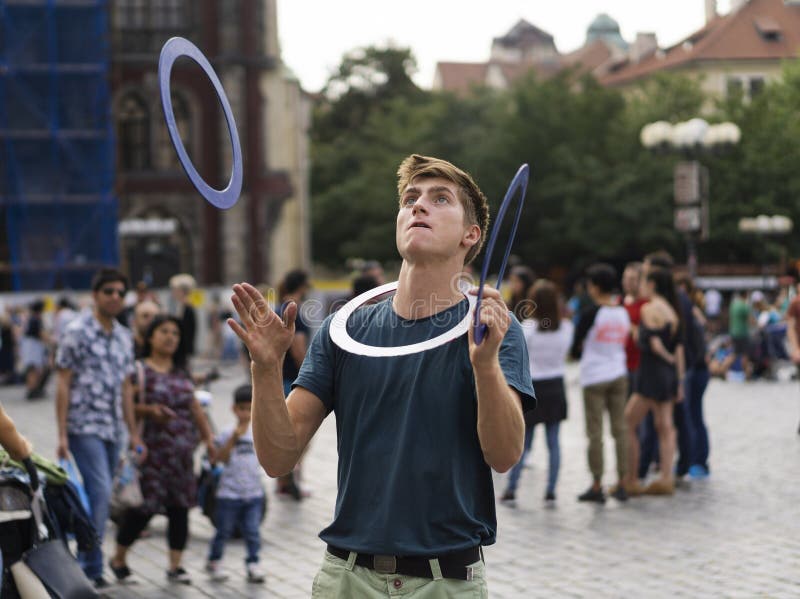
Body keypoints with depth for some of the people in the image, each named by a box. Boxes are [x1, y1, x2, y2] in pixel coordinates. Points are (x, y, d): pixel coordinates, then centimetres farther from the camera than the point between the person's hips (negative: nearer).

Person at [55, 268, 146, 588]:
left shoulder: (124, 337, 13)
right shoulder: (77, 331, -5)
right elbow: (63, 384, -6)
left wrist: (134, 433, 15)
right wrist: (62, 434, -11)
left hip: (112, 429, 6)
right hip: (84, 426, -6)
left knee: (100, 496, 8)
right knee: (100, 492, -15)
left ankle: (87, 562, 17)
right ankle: (91, 566, -10)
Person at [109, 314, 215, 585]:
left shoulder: (181, 373, 16)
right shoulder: (140, 370, -3)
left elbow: (195, 408, 19)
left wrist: (208, 438, 14)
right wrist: (149, 410, -25)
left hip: (181, 450, 6)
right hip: (152, 449, -6)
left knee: (179, 507, 3)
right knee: (145, 506, -7)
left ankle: (176, 565, 10)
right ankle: (118, 559, 11)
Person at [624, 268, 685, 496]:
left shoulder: (649, 309, -13)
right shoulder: (672, 311, 11)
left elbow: (653, 344, -20)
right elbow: (679, 347, 10)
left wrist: (667, 357, -1)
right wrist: (679, 380, 12)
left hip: (652, 372, -8)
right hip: (669, 374, 8)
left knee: (628, 425, 0)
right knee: (665, 427, 9)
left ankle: (631, 480, 0)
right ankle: (666, 479, 6)